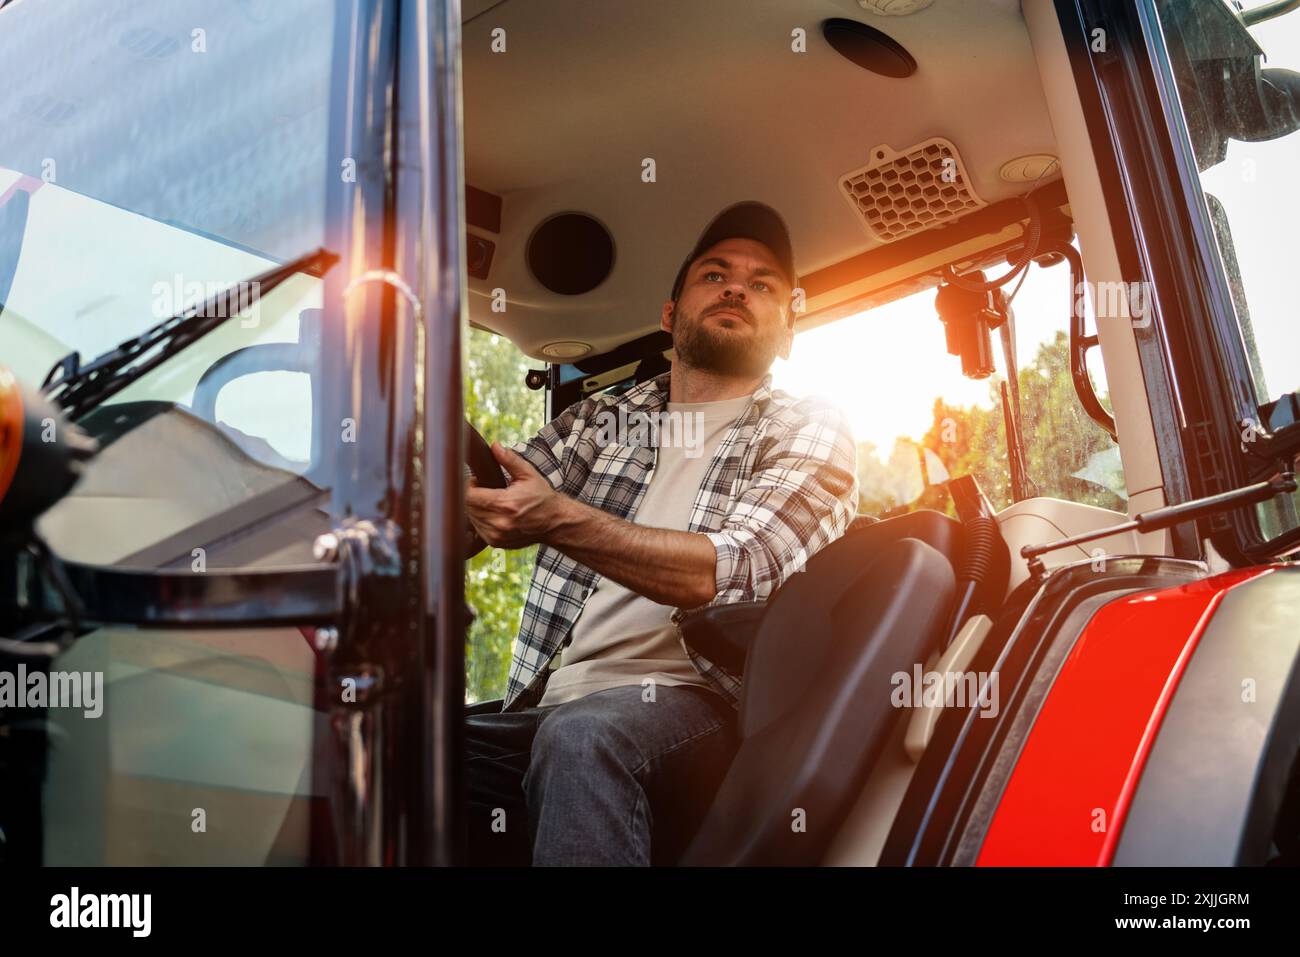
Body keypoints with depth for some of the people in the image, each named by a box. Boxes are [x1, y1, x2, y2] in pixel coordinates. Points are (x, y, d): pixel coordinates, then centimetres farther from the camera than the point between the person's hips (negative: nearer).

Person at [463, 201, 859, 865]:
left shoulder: (809, 431, 9)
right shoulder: (600, 421, 21)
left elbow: (737, 569, -9)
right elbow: (484, 500, 7)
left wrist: (559, 522, -22)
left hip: (694, 707, -3)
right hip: (549, 709, 4)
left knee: (581, 742, -37)